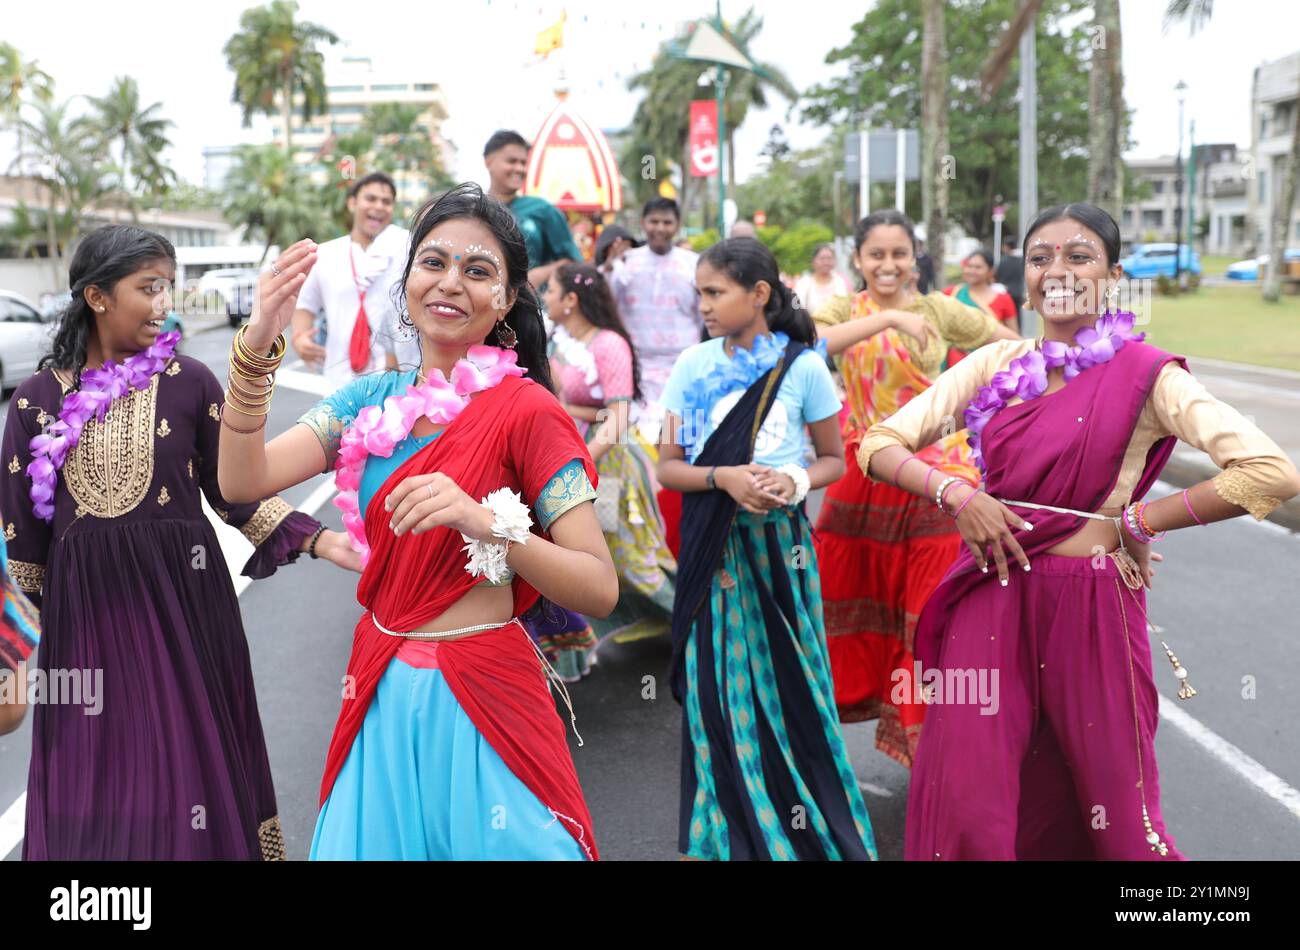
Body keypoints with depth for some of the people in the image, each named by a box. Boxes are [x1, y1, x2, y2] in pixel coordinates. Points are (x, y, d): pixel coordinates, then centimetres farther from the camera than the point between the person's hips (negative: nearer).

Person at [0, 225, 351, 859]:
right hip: (84, 608, 1)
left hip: (182, 599, -1)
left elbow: (233, 491, -1)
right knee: (93, 781, 10)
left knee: (187, 761, 5)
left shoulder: (190, 382, -3)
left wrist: (317, 539, -12)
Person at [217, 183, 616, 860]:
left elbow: (600, 590, -17)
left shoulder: (526, 412, -12)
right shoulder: (373, 400, 4)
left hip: (482, 704, -5)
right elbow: (242, 479, -7)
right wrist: (256, 347, -19)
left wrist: (487, 523, -32)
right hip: (380, 698, 5)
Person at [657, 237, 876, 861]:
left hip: (778, 542, -1)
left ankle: (812, 829, 24)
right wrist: (724, 476, -18)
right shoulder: (693, 366, 0)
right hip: (713, 546, 2)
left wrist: (795, 481, -16)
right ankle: (730, 834, 23)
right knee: (721, 692, 6)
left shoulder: (802, 366, -4)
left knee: (788, 685, 5)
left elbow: (833, 459, 4)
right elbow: (668, 466, 0)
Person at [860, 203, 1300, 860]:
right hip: (991, 600, 3)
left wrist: (1126, 523, -14)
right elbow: (880, 443, 4)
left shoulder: (1144, 374, -7)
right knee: (964, 803, 3)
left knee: (1109, 808, 11)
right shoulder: (996, 364, 4)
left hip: (1089, 603, -3)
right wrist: (956, 495, -13)